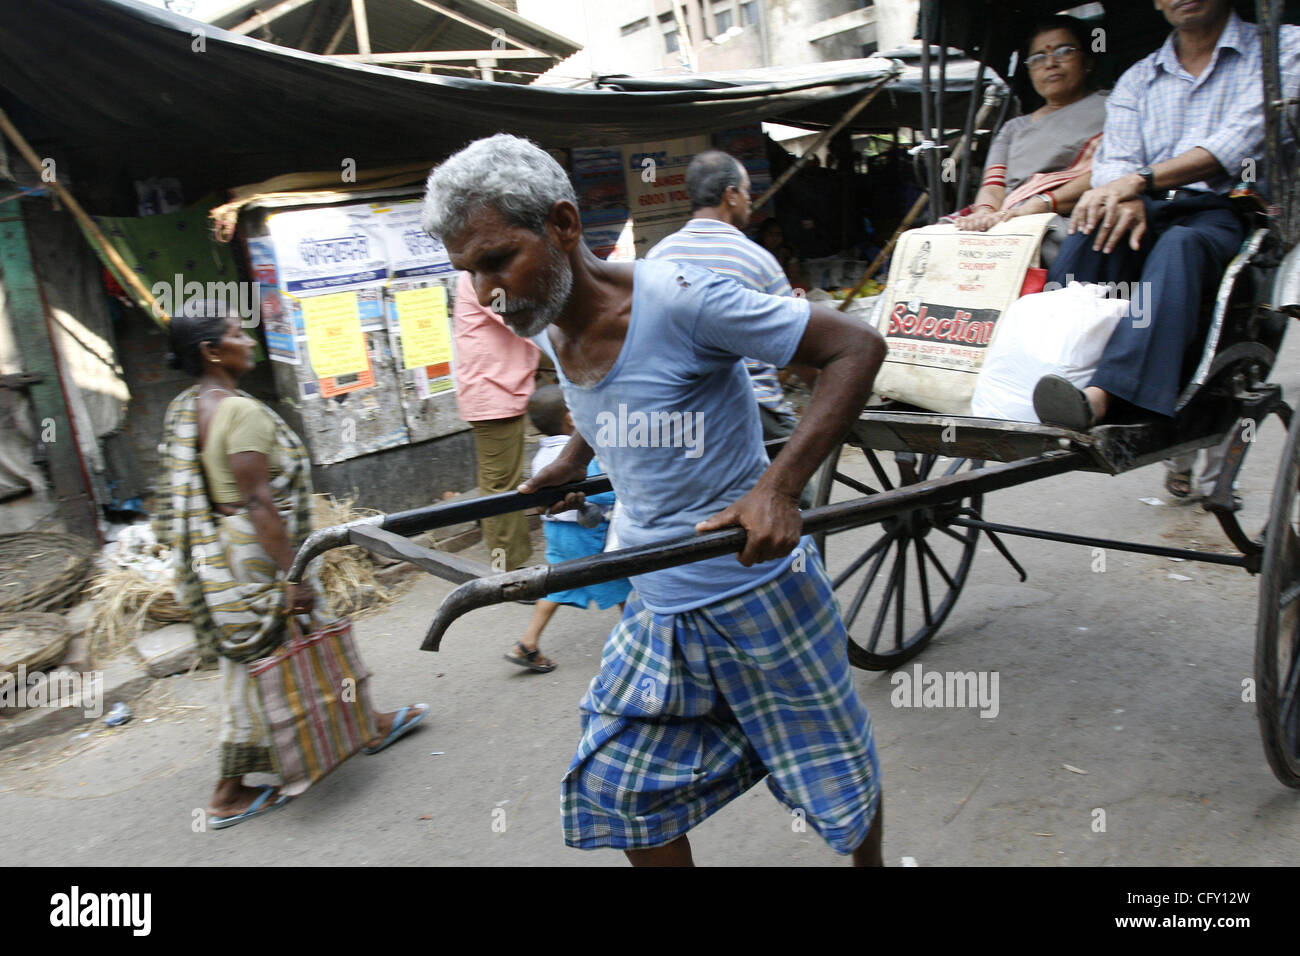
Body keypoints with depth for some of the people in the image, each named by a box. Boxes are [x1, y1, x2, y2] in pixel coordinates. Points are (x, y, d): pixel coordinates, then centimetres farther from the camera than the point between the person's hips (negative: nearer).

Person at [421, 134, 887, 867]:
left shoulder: (677, 299, -25)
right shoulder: (549, 331, -2)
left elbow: (858, 347, -23)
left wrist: (779, 486, -32)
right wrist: (570, 463, 15)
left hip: (757, 597, -6)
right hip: (658, 611, 7)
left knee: (834, 776, 16)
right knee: (620, 792, 13)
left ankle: (873, 863, 47)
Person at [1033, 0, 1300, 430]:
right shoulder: (1136, 80, 22)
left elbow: (1241, 139, -8)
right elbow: (1116, 161, 6)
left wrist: (1141, 180, -21)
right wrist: (1124, 200, -20)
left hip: (1222, 217, -3)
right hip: (1148, 215, 3)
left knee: (1179, 243, -38)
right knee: (1090, 232, -31)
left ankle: (1100, 396, -56)